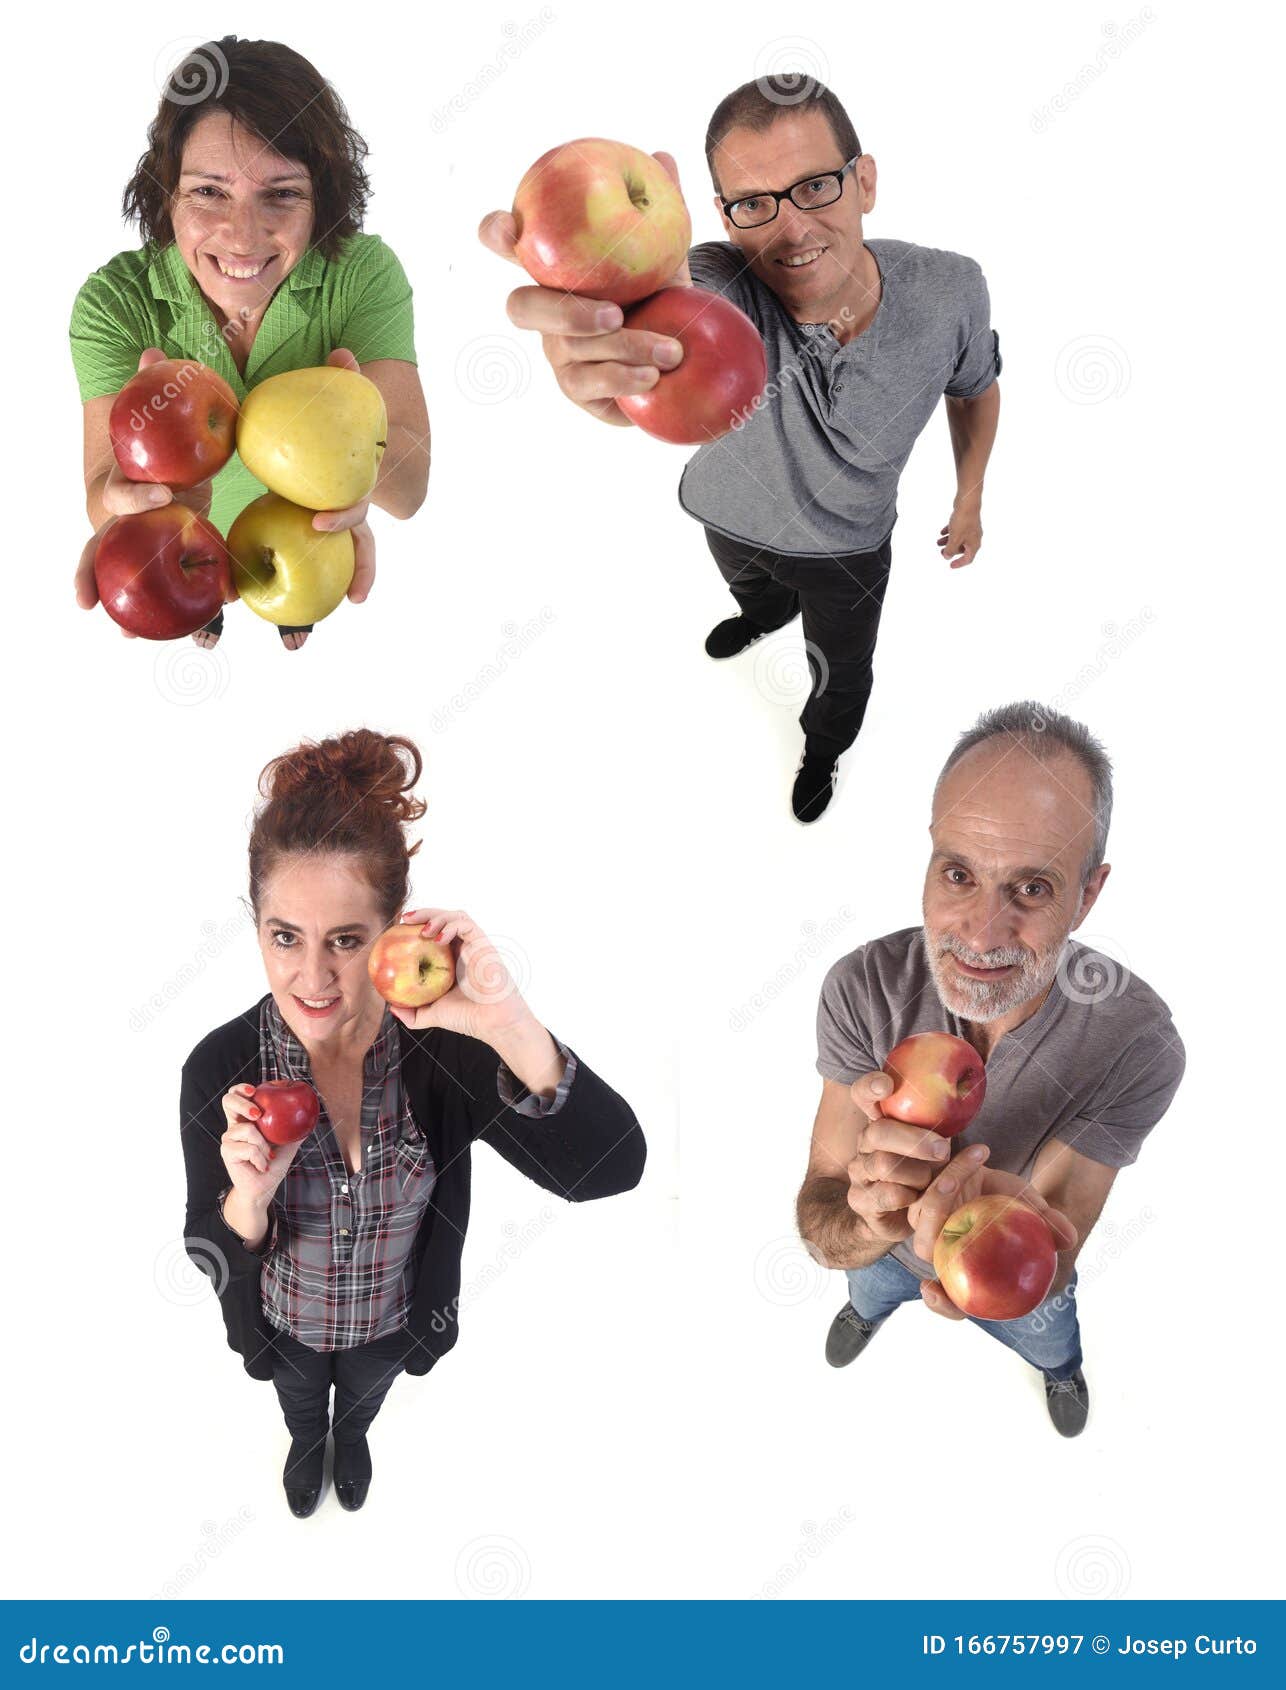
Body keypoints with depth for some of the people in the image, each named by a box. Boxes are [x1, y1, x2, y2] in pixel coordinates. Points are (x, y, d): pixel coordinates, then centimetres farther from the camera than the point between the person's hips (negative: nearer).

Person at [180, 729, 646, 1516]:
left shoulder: (443, 1048, -34)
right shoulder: (221, 1067, -31)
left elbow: (613, 1168, -44)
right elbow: (211, 1258, -20)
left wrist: (511, 1029, -59)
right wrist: (248, 1200, -44)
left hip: (393, 1320, 1)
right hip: (285, 1324, 0)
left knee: (362, 1400, 35)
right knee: (300, 1406, 34)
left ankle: (352, 1442, 69)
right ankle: (307, 1448, 68)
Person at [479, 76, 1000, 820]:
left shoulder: (949, 291, -33)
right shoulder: (725, 288, -41)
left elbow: (975, 388, -8)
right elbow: (676, 321, -68)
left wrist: (971, 497, 5)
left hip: (848, 545, 0)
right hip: (735, 516, 0)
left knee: (843, 674, 24)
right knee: (755, 594, 34)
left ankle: (824, 748, 60)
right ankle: (771, 615, 73)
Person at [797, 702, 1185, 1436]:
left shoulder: (1139, 1045, -38)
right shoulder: (863, 988, -35)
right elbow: (822, 1229, -34)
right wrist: (869, 1223, -60)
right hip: (886, 1254, 1)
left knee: (1051, 1343, 33)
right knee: (870, 1294, 34)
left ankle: (1062, 1367, 69)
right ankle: (868, 1313, 70)